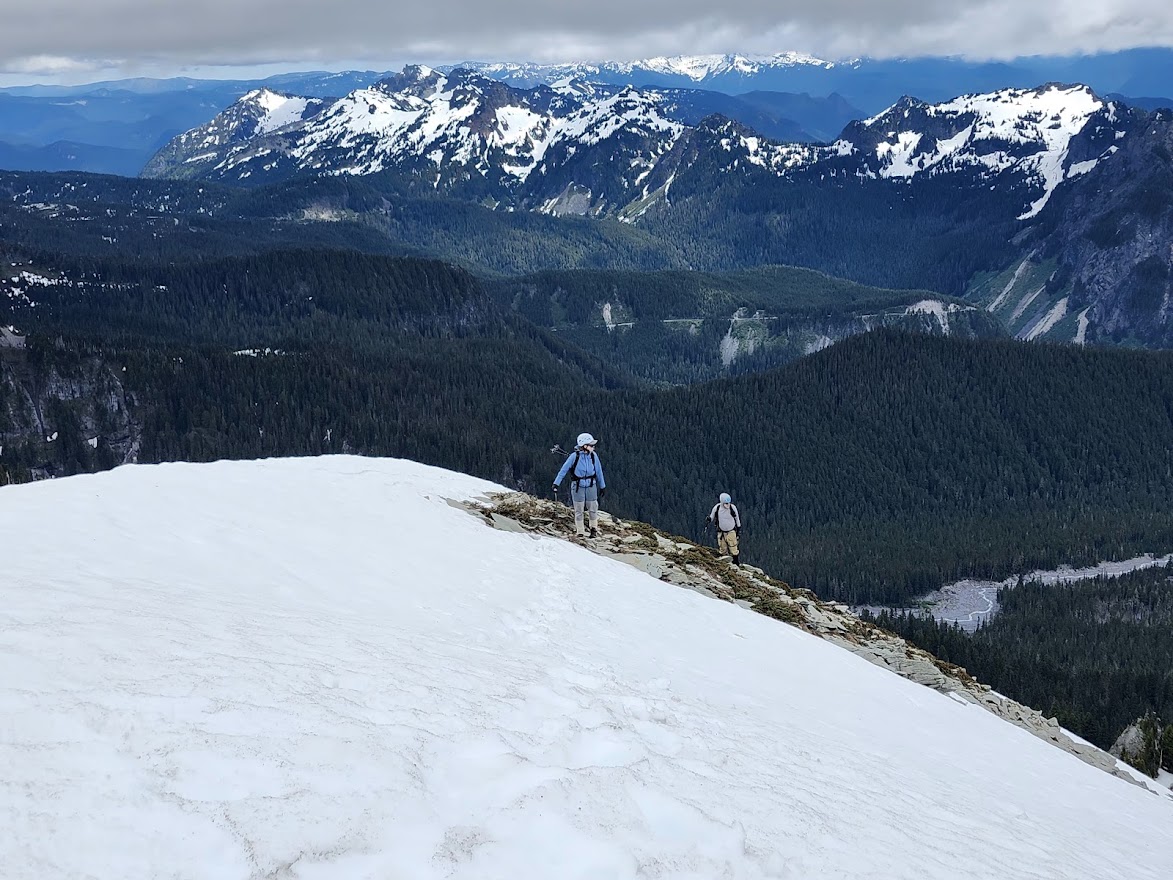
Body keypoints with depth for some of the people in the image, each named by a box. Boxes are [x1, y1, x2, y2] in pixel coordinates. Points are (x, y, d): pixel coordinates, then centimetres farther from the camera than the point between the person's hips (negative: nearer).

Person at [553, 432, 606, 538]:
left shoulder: (593, 456, -4)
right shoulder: (574, 456, -14)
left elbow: (599, 472, 7)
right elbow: (563, 470, -10)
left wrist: (603, 486, 13)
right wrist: (556, 484, -14)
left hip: (591, 486, 3)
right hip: (578, 486, -3)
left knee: (593, 508, 7)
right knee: (579, 510, 5)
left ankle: (594, 529, 27)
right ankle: (580, 532, 17)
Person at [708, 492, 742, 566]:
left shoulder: (733, 507, -16)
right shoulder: (717, 508, -14)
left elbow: (737, 519, -1)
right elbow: (711, 517, 3)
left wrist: (739, 530, 4)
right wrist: (709, 519, -21)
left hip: (731, 531, -2)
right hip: (721, 532, 2)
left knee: (734, 549, 0)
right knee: (723, 550, 8)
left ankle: (737, 564, 14)